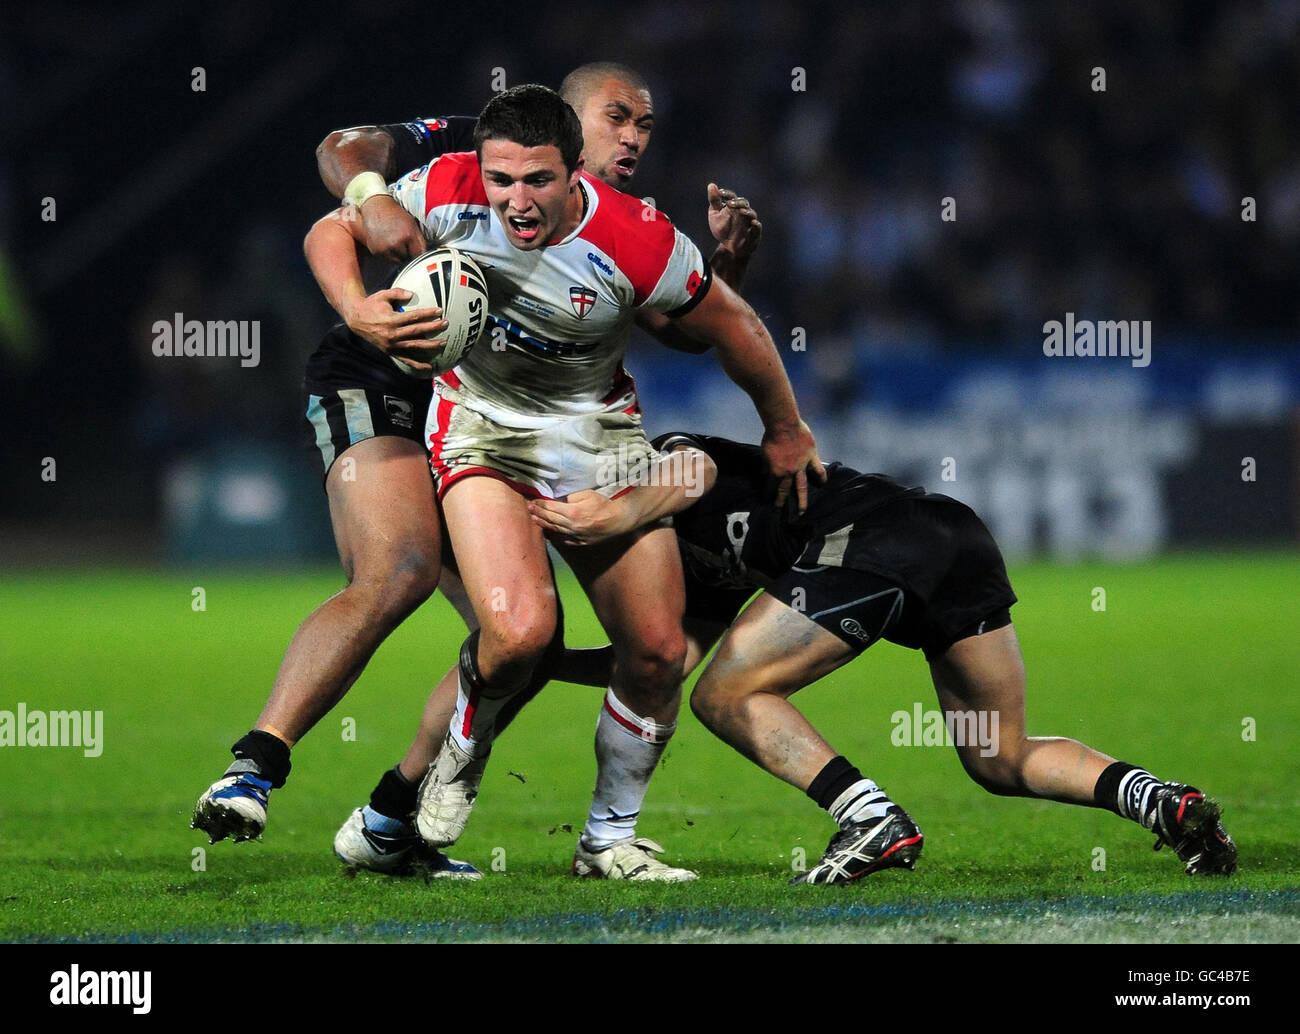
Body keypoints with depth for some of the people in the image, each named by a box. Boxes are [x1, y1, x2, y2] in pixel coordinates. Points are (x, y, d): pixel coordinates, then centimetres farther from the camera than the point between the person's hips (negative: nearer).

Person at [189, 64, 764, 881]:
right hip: (381, 390, -8)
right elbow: (344, 148, -8)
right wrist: (372, 197, -30)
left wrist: (730, 259, -6)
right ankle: (255, 764, -33)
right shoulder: (480, 152, -2)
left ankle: (389, 822, 8)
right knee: (398, 572, -31)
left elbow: (690, 329, 13)